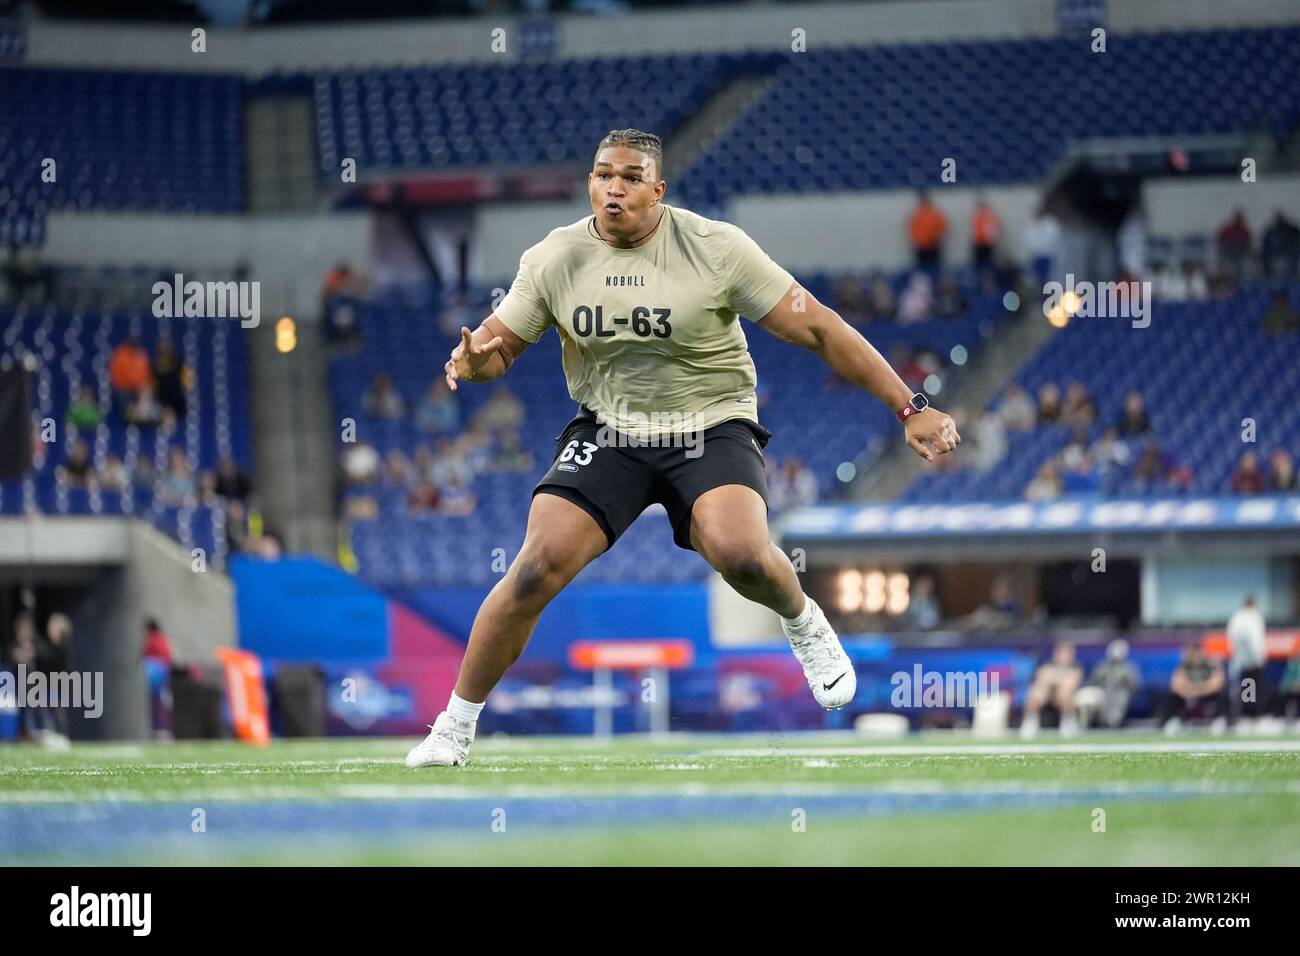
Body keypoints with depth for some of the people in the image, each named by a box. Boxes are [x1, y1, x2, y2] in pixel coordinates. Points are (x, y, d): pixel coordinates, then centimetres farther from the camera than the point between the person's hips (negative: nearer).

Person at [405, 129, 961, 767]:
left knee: (741, 555, -31)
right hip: (607, 433, 2)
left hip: (711, 428, -2)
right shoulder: (554, 259, -1)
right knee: (536, 569, -17)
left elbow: (818, 330, -8)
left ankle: (801, 623, 7)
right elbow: (498, 344, 9)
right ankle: (454, 727, -1)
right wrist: (472, 360, -18)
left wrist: (909, 408, -11)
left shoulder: (716, 247, -10)